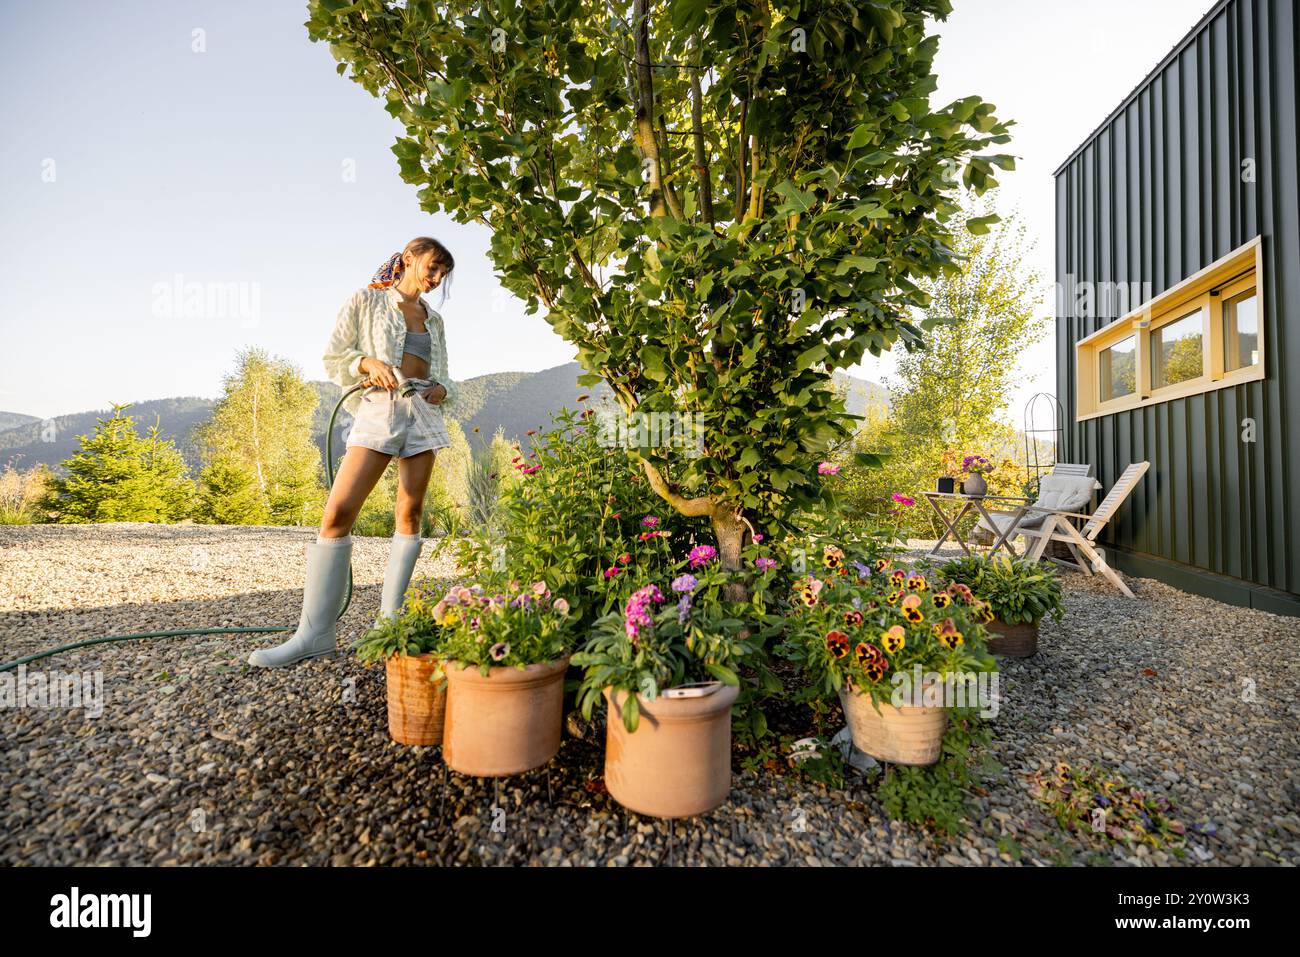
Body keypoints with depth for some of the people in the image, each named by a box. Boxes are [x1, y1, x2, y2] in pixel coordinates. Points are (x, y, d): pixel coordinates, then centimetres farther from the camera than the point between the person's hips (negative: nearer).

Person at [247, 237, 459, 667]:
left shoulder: (434, 320, 20)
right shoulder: (366, 300, 9)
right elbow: (333, 357, 5)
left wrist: (443, 391, 1)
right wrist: (367, 362, -13)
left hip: (422, 413, 4)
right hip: (378, 409, -4)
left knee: (410, 513, -2)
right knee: (338, 512, -15)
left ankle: (389, 618, 5)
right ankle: (315, 632, -11)